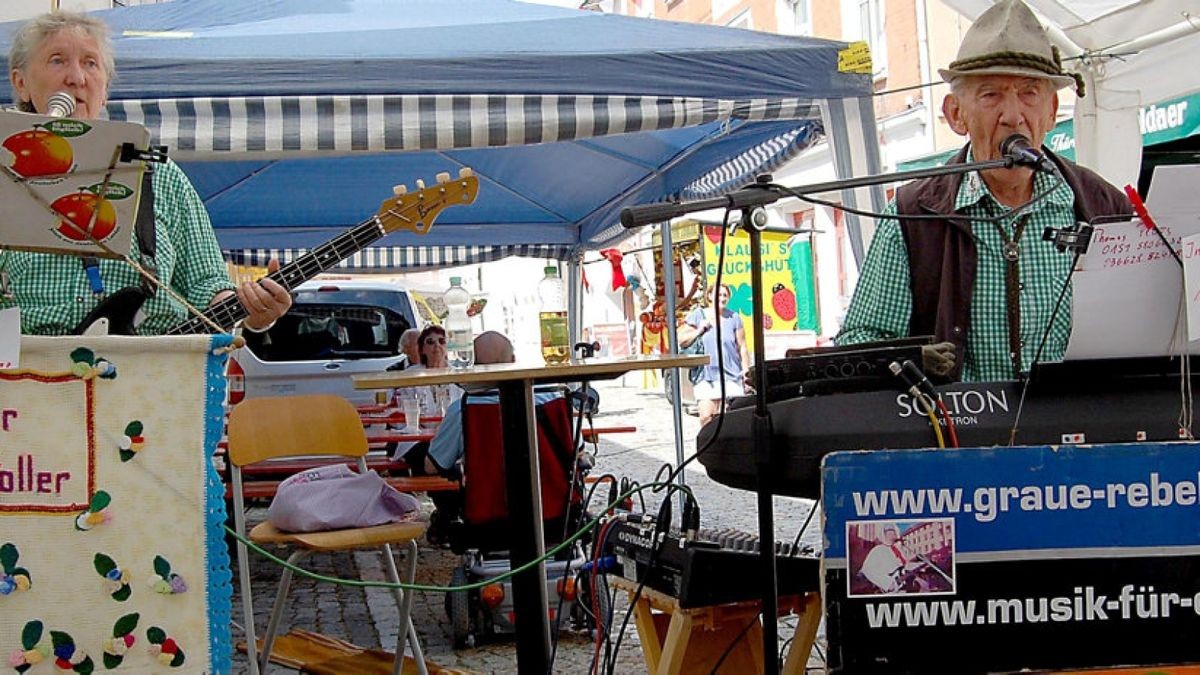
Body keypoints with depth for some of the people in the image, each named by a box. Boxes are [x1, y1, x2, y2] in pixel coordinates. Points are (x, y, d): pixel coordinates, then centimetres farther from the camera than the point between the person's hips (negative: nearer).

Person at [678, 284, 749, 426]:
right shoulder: (697, 316, 8)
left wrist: (746, 373, 2)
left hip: (731, 376, 0)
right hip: (706, 376, 0)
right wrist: (699, 330, -7)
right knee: (706, 417, -10)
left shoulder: (734, 318, 7)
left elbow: (742, 348, 8)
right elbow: (681, 341, 6)